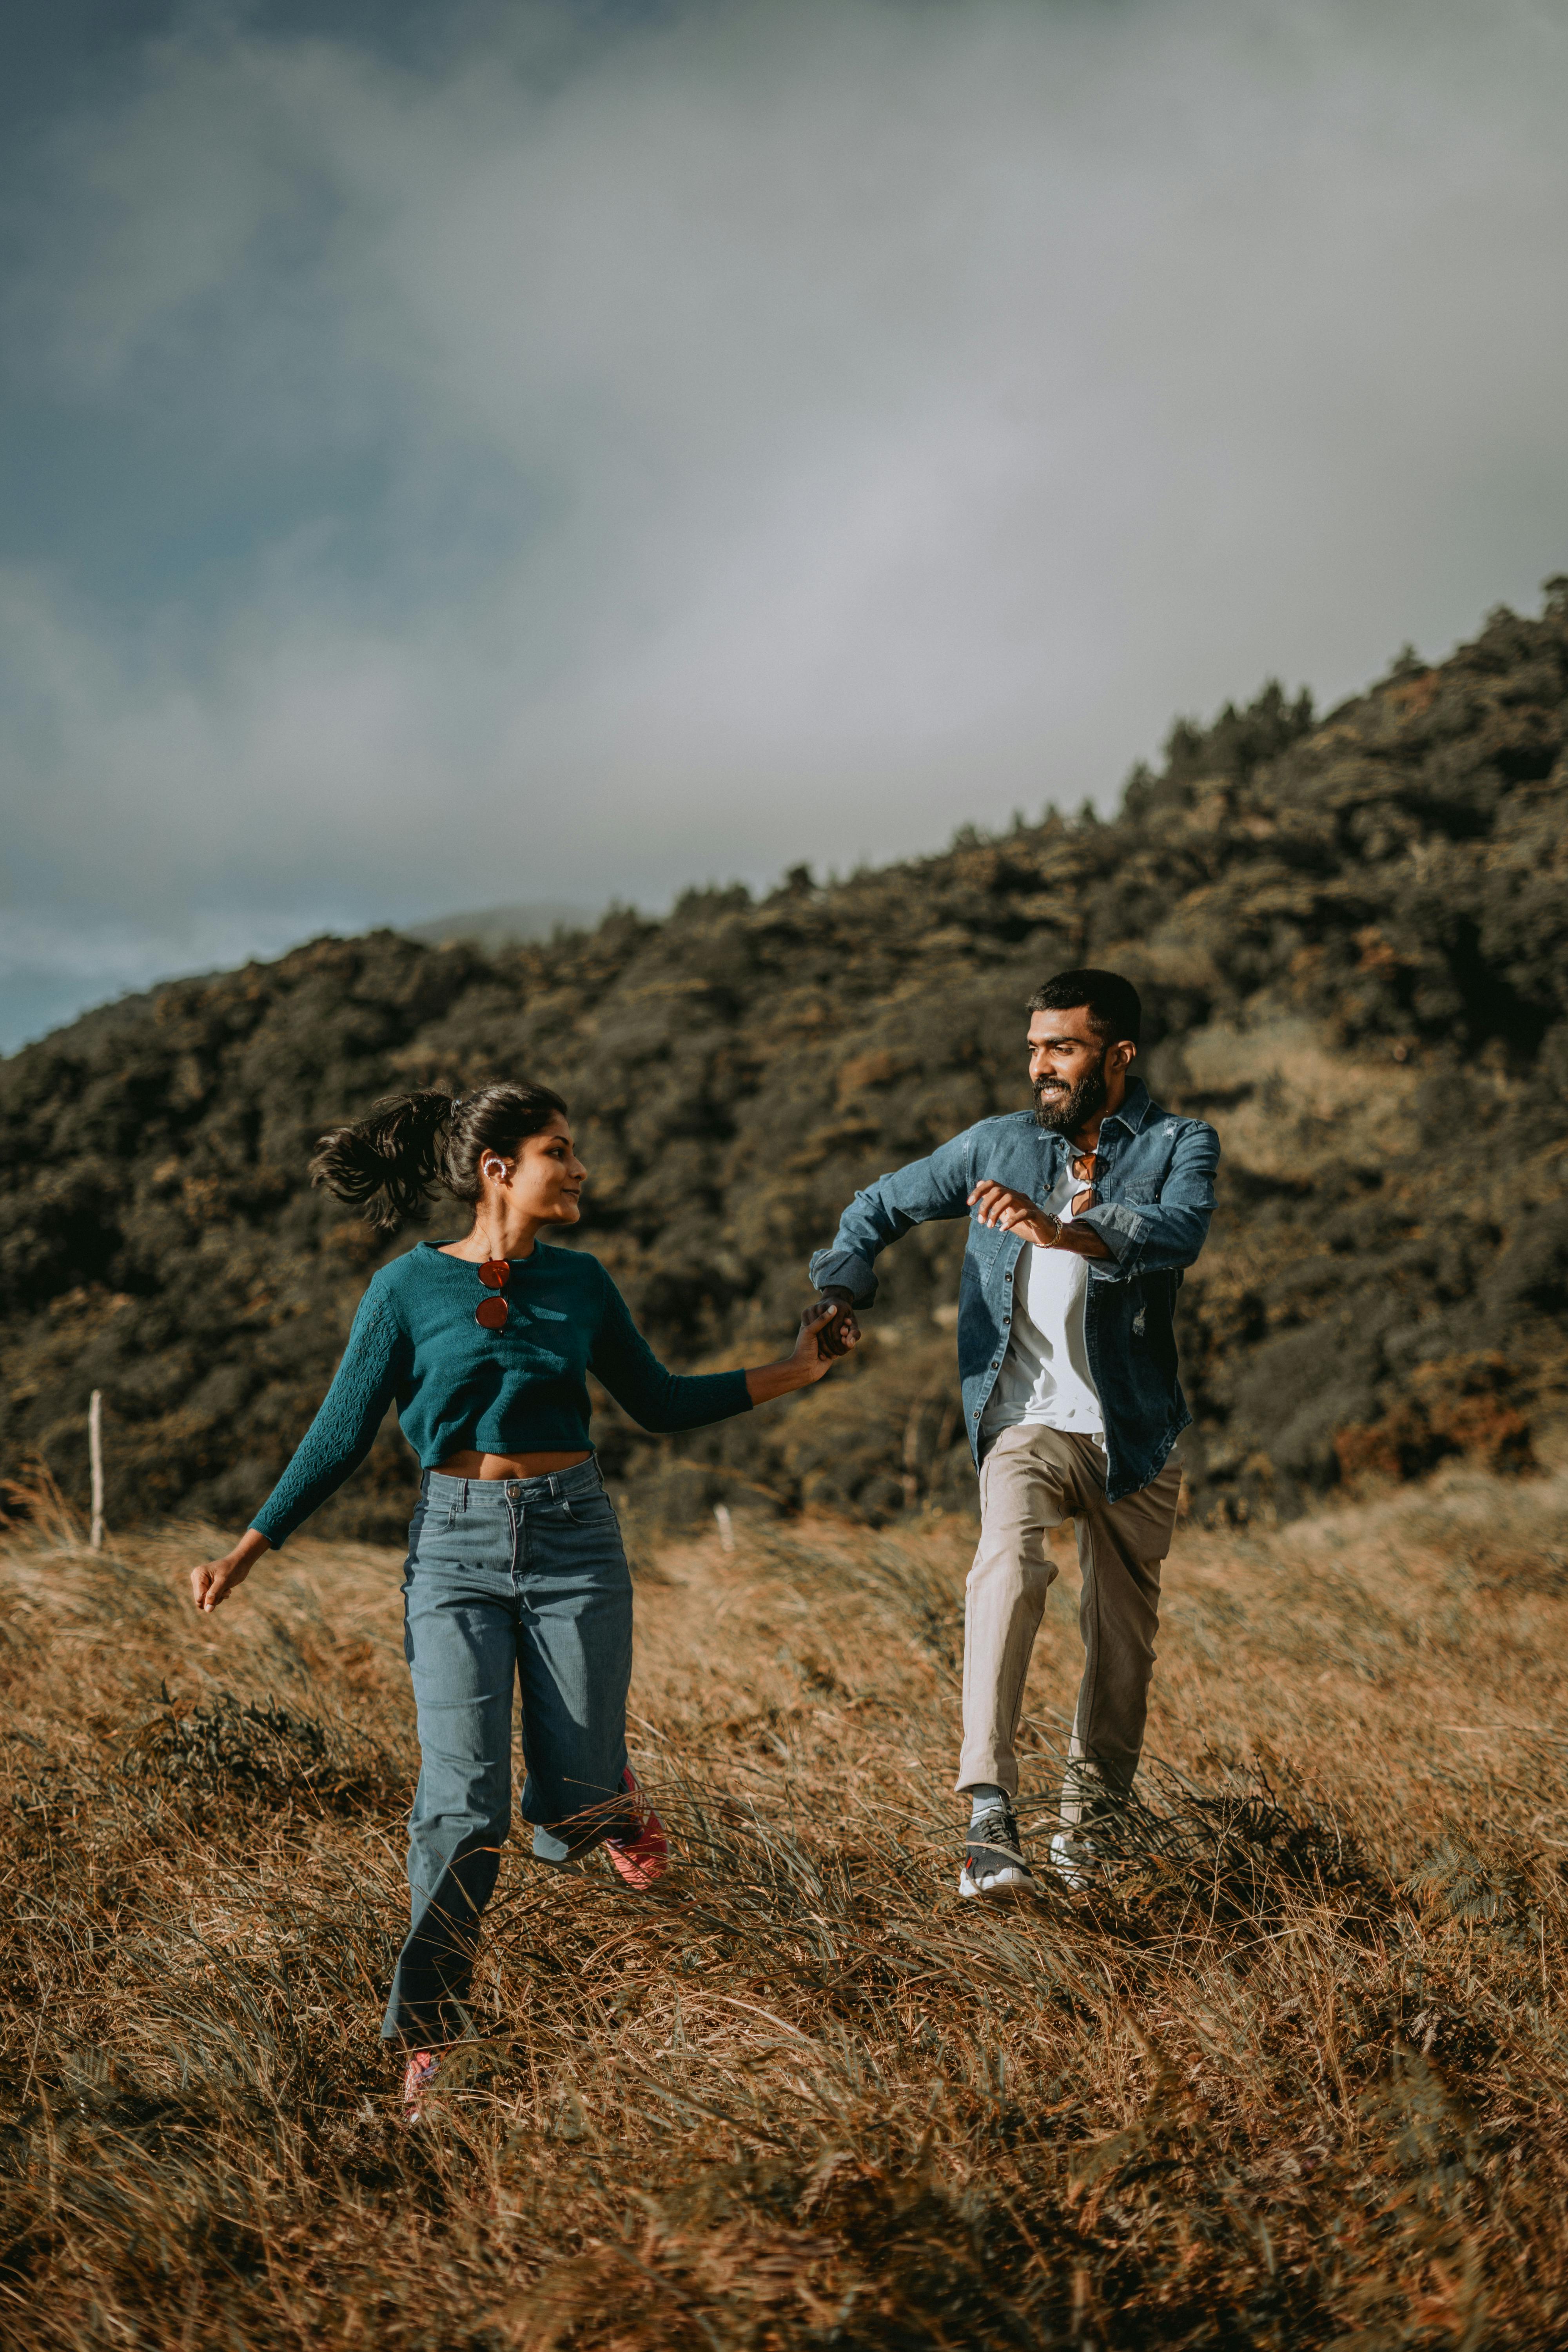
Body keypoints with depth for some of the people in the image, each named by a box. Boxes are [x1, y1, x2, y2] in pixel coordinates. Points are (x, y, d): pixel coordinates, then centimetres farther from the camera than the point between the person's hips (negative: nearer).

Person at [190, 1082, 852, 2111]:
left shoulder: (579, 1281, 7)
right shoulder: (410, 1288, -2)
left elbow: (660, 1401, 16)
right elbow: (343, 1434, 3)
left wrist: (792, 1373, 10)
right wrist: (249, 1550, 0)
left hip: (573, 1540, 2)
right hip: (456, 1548, -2)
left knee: (574, 1802, 0)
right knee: (464, 1805, -10)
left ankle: (605, 1791, 40)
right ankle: (428, 2042, 1)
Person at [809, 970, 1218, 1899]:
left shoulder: (1181, 1146, -2)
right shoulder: (1000, 1145, 7)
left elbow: (1178, 1233, -25)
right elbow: (883, 1206, 20)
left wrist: (1060, 1231, -42)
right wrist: (841, 1292, 0)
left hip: (1134, 1430, 0)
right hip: (1027, 1418, 0)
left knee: (1125, 1631, 9)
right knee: (1009, 1563, -27)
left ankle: (1090, 1811, 32)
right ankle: (991, 1817, -35)